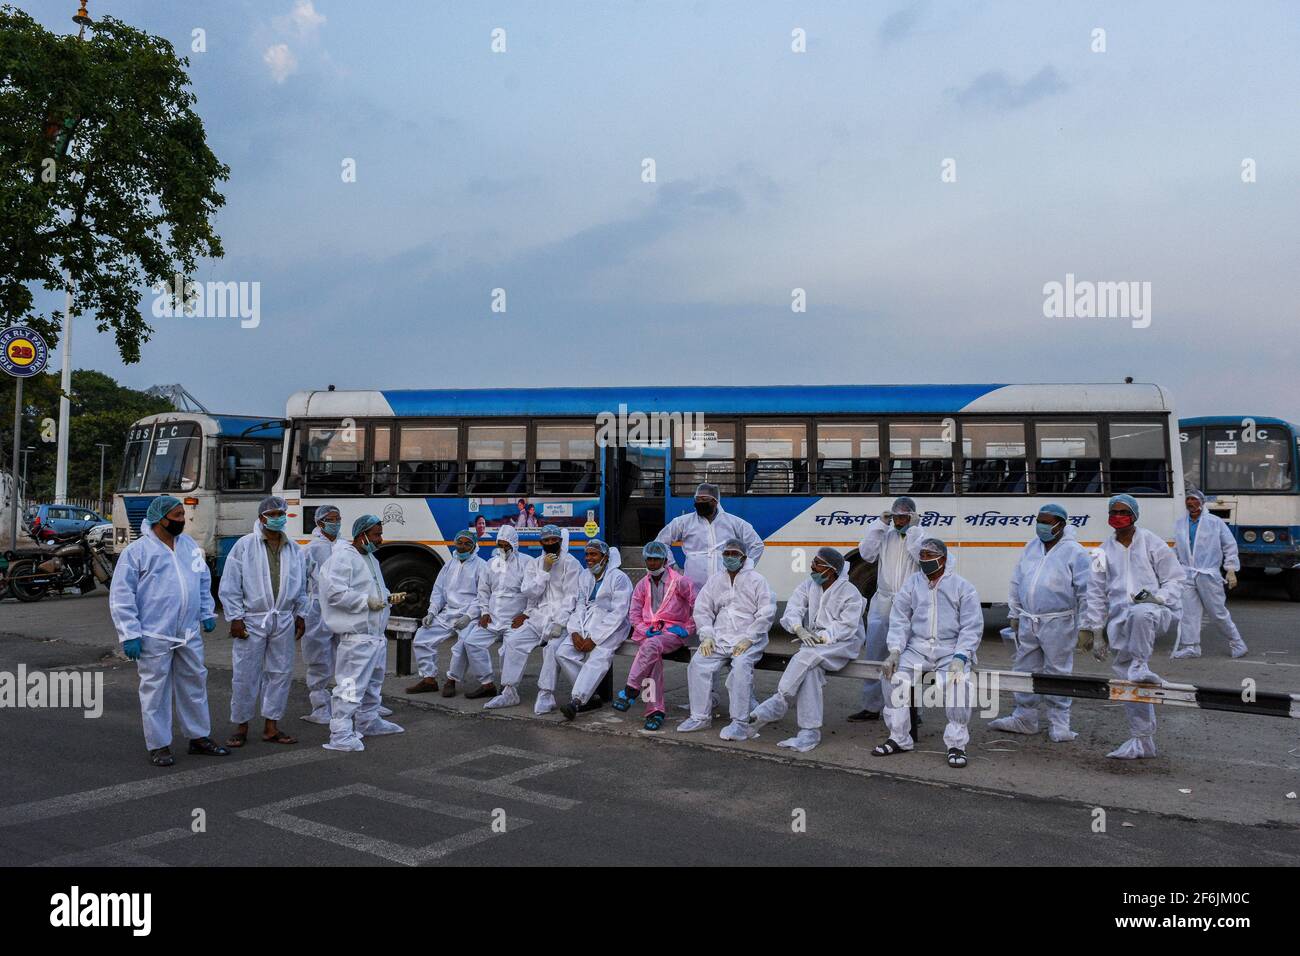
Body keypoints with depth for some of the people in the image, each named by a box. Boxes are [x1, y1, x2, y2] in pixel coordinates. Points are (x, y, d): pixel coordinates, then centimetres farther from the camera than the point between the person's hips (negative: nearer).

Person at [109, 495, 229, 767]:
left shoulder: (189, 545, 10)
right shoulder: (137, 551, -9)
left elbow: (204, 581, 21)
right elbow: (121, 596, -9)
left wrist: (207, 613, 14)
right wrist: (130, 634, -13)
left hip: (189, 633, 6)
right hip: (154, 636, -6)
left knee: (195, 684, 13)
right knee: (155, 689, 4)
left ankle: (199, 737, 26)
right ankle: (158, 745, 15)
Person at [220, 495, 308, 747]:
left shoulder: (293, 549, 10)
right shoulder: (244, 546, -3)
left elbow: (301, 587, 17)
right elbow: (230, 586, -4)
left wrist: (300, 615, 13)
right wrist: (235, 618, -8)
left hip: (284, 621, 4)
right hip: (252, 620, -4)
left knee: (280, 673, 7)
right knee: (245, 675, 1)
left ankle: (271, 726, 17)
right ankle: (241, 727, 15)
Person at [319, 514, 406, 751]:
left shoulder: (370, 558, 19)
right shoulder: (343, 557, -13)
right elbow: (335, 592, -22)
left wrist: (389, 597, 9)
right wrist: (367, 601, -23)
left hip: (376, 633, 10)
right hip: (357, 634, -10)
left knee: (373, 681, 22)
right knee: (351, 684, -11)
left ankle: (368, 722, 37)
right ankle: (340, 735, -9)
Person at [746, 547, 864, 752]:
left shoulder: (850, 593, -7)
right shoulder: (808, 585, 9)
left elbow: (846, 627, -15)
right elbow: (791, 611, -1)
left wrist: (822, 637, -26)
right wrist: (799, 629, -21)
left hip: (843, 643, -4)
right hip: (814, 641, 4)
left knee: (806, 657, -32)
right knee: (811, 670, -28)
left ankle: (778, 703, -26)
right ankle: (810, 731, -28)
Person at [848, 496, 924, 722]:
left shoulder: (920, 536, 2)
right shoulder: (885, 535, 10)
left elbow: (922, 556, -16)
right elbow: (866, 553, -4)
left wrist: (913, 529, -12)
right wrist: (880, 524, -6)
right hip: (883, 603, 4)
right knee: (874, 654, 7)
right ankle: (871, 707, 15)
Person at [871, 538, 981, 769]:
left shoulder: (962, 586, 4)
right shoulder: (912, 584, 11)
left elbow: (972, 626, -2)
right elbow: (899, 619, 6)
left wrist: (960, 658, -15)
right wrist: (895, 652, -8)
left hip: (951, 649, -2)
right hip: (917, 647, 3)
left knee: (958, 684, -30)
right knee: (896, 678, -21)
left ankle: (957, 744, -13)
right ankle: (899, 739, -6)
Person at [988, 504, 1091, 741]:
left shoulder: (1074, 552, -8)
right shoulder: (1031, 548, 11)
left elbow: (1086, 591, -9)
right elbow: (1017, 583, 17)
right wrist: (1015, 615, 17)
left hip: (1057, 623, -6)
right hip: (1028, 622, 6)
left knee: (1057, 673, 3)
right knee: (1025, 670, 13)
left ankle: (1059, 725, 15)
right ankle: (1024, 718, 26)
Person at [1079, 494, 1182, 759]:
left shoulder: (1152, 543, 6)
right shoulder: (1104, 552, 16)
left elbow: (1174, 579, 7)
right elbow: (1097, 594, 16)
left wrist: (1158, 597, -14)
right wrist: (1096, 631, 12)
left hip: (1154, 611, -3)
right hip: (1120, 619, 4)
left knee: (1140, 613, -42)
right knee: (1129, 683, 0)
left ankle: (1140, 667, -30)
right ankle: (1142, 741, 8)